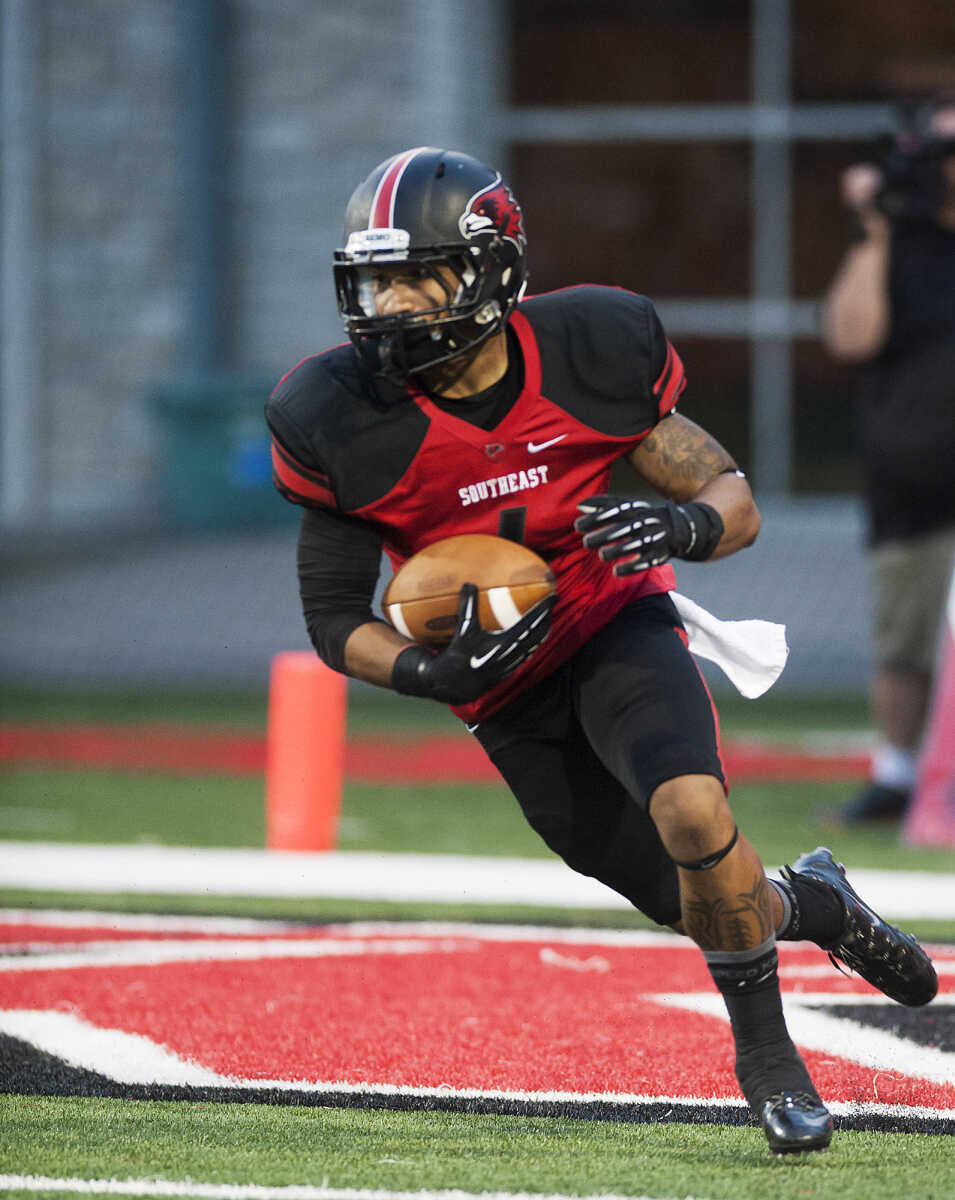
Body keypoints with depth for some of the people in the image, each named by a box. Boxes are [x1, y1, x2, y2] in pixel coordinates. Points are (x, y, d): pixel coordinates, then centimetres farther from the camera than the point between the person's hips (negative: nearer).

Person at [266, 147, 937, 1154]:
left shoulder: (586, 354, -18)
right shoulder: (344, 420, -18)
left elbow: (736, 500, -7)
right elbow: (338, 626, -9)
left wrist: (688, 523, -32)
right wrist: (436, 674, -29)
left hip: (618, 629, -1)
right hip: (510, 692, 1)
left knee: (693, 815, -30)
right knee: (710, 910, 3)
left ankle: (765, 1054, -5)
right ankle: (810, 902, 41)